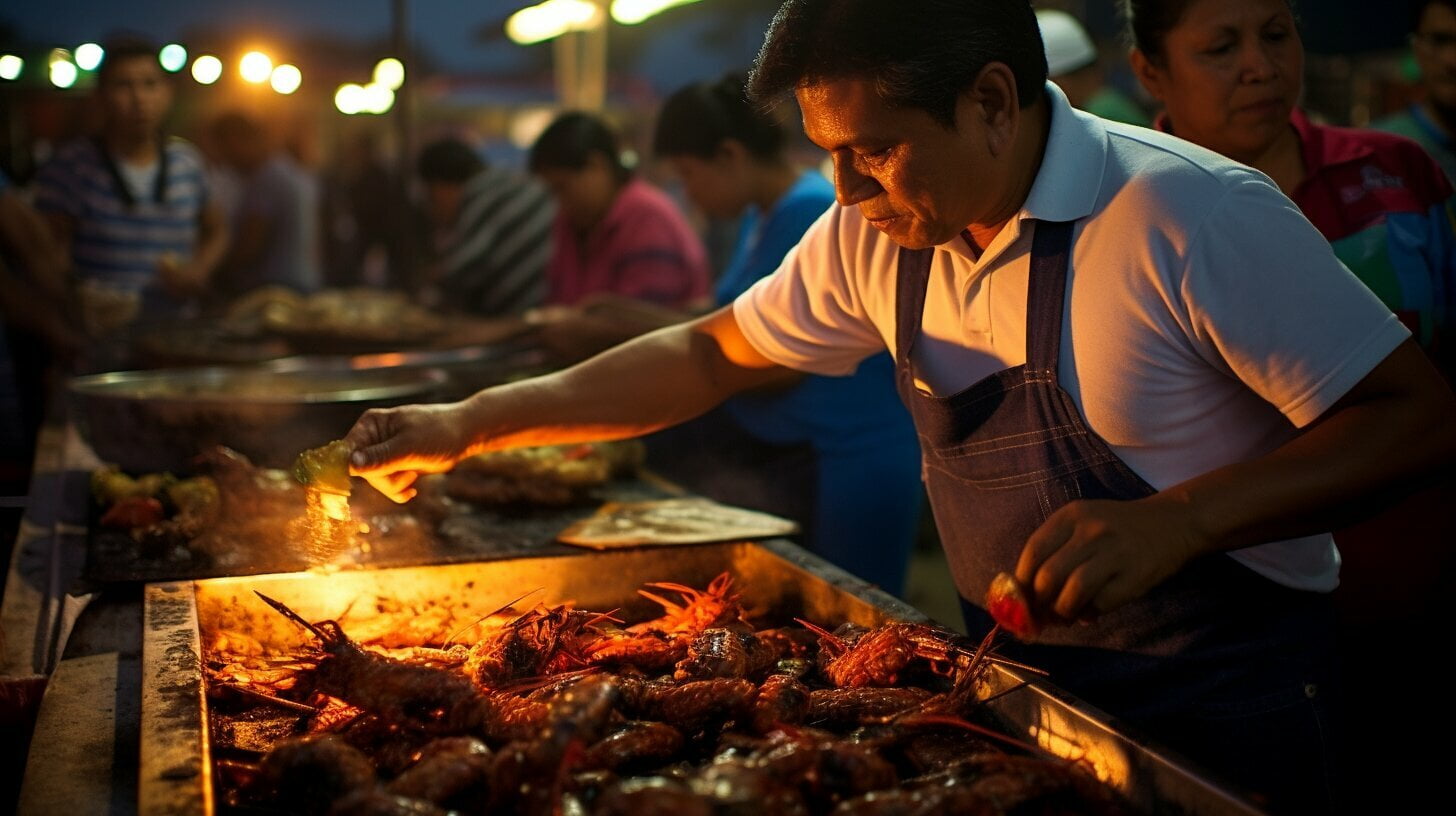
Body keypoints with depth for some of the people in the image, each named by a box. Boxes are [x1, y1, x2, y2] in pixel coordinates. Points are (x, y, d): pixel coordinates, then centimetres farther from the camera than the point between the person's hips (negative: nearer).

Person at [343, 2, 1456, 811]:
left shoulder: (1193, 215, -23)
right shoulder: (876, 235, -5)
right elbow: (713, 355, 5)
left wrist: (1178, 520, -33)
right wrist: (472, 425, -2)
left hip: (1222, 697, -4)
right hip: (1016, 675, 5)